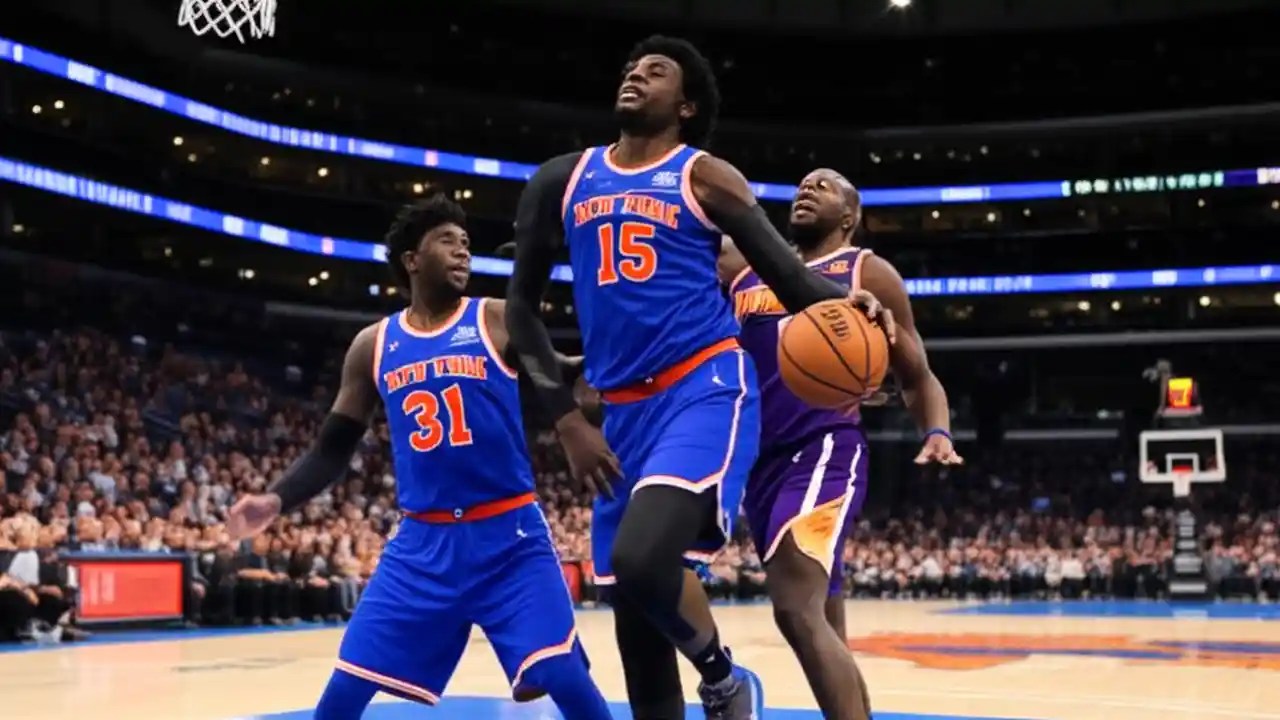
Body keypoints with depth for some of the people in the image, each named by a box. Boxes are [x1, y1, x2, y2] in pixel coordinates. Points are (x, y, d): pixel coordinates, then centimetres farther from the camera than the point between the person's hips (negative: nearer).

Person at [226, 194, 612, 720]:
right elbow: (333, 449, 13)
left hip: (509, 537, -3)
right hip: (422, 542, 3)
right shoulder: (373, 345, 8)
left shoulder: (500, 321, -1)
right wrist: (277, 500, -1)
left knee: (562, 676, -15)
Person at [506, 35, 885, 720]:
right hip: (625, 409, 5)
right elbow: (521, 307, 14)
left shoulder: (706, 178, 1)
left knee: (641, 559, -27)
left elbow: (792, 278, -1)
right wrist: (566, 418, 5)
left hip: (706, 391, -5)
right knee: (634, 621, 5)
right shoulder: (562, 179, 12)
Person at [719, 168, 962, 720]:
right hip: (762, 460, 6)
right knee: (823, 626, 12)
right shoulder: (743, 269, 19)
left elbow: (918, 378, 9)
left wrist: (938, 433, -9)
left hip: (825, 453, -6)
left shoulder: (868, 274, 7)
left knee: (797, 609, -25)